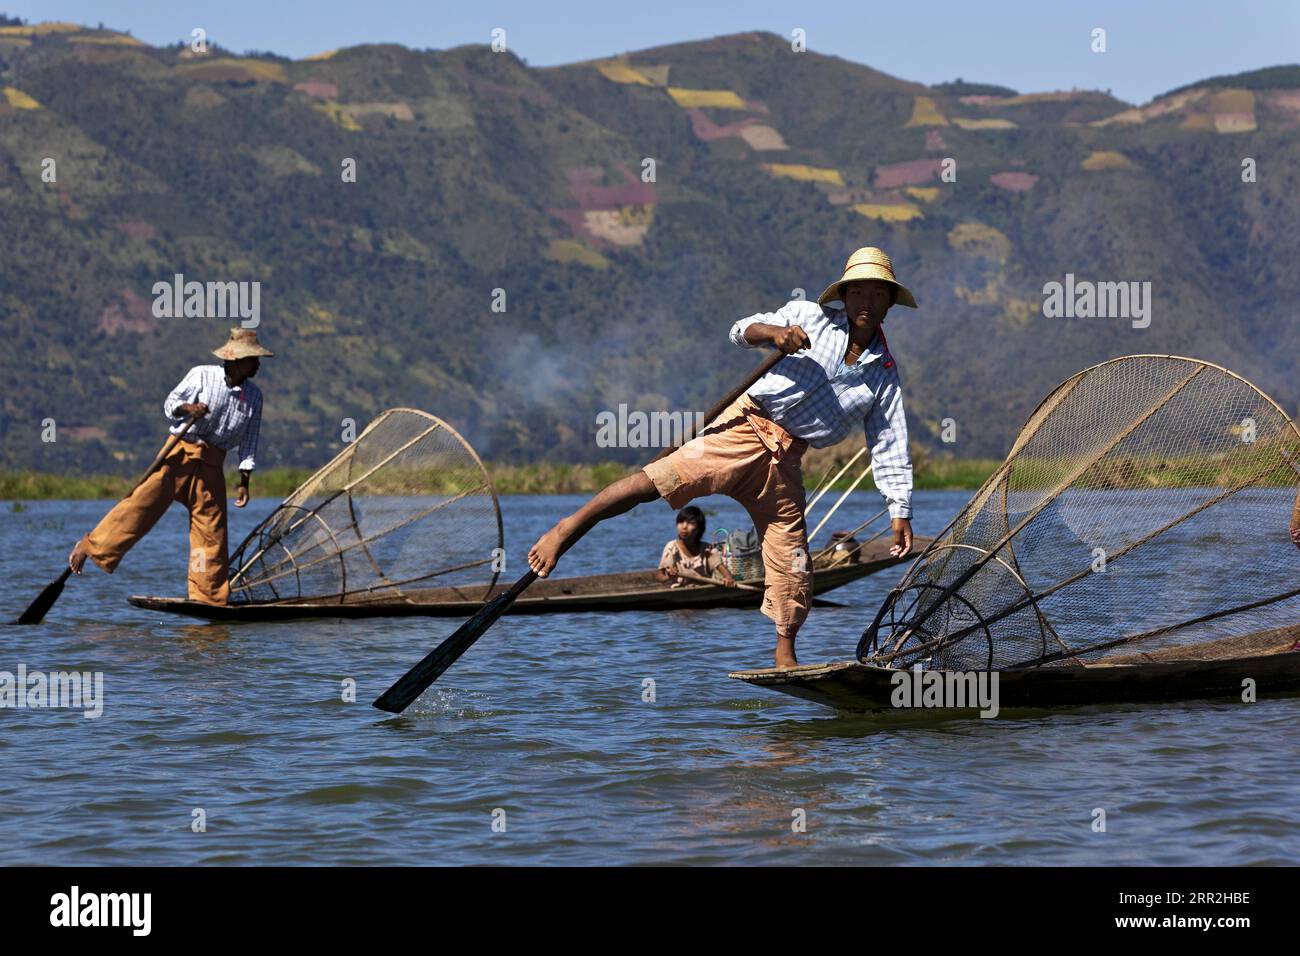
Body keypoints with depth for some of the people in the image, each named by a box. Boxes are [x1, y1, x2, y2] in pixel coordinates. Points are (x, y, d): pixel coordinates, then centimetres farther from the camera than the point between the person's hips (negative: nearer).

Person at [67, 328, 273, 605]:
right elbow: (170, 403, 3)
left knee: (212, 534, 1)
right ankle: (90, 546, -11)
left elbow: (249, 443, 12)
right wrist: (187, 408, -19)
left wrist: (244, 483, 7)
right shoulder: (202, 375, -2)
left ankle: (208, 598, 7)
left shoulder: (254, 396, 8)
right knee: (142, 502, -16)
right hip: (180, 453, -3)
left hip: (210, 467, 3)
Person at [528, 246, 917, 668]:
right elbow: (743, 331, 4)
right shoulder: (809, 317, 6)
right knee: (663, 477, -24)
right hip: (747, 424, -4)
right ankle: (568, 528, -20)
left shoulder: (884, 375, 12)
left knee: (792, 560, 1)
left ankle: (785, 656, 14)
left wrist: (900, 510, 7)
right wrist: (775, 332, -18)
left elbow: (890, 447, 13)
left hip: (784, 459, 4)